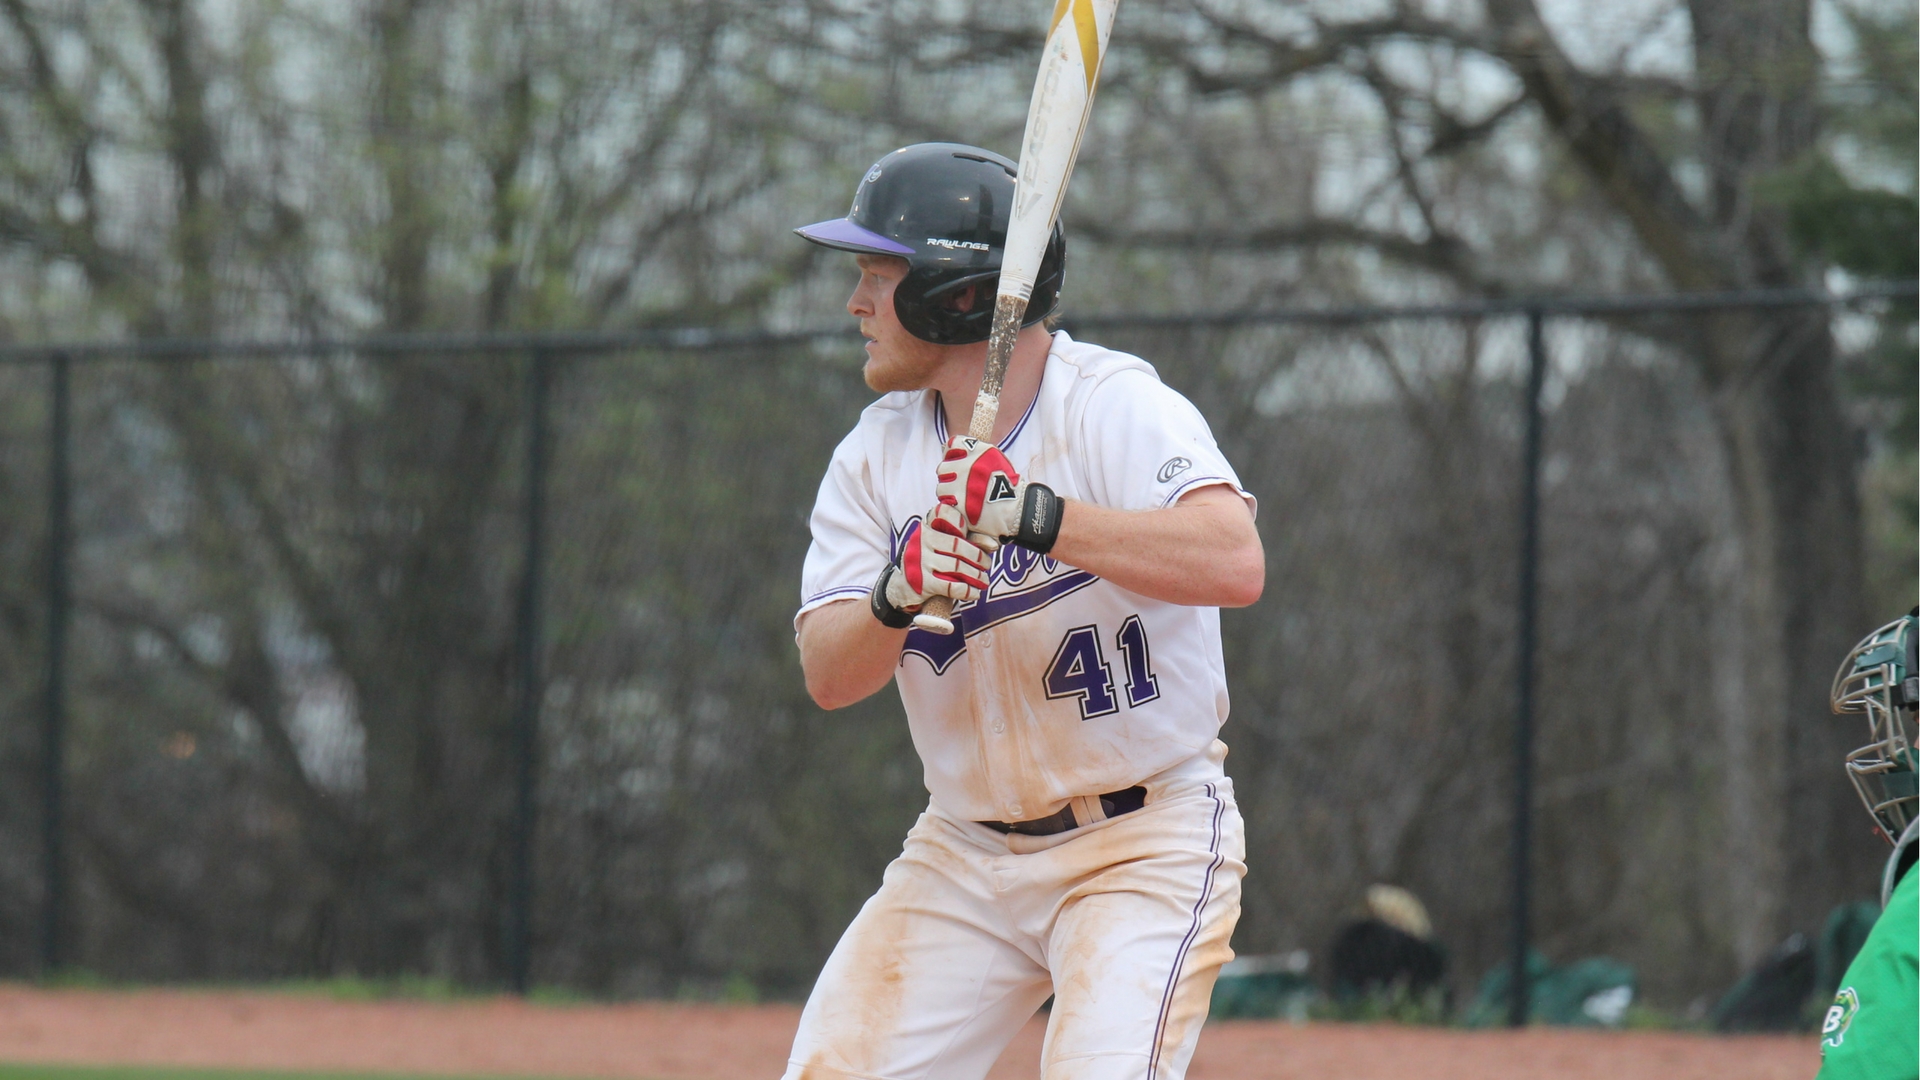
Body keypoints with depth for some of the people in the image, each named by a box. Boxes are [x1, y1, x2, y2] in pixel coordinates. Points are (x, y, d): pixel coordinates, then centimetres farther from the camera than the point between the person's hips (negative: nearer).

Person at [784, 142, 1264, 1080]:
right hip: (964, 853, 6)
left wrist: (1031, 513, -39)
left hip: (1146, 844, -6)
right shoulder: (876, 454, 4)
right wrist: (898, 595, -28)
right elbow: (827, 674, -7)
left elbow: (1234, 564, -33)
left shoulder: (1115, 406, -14)